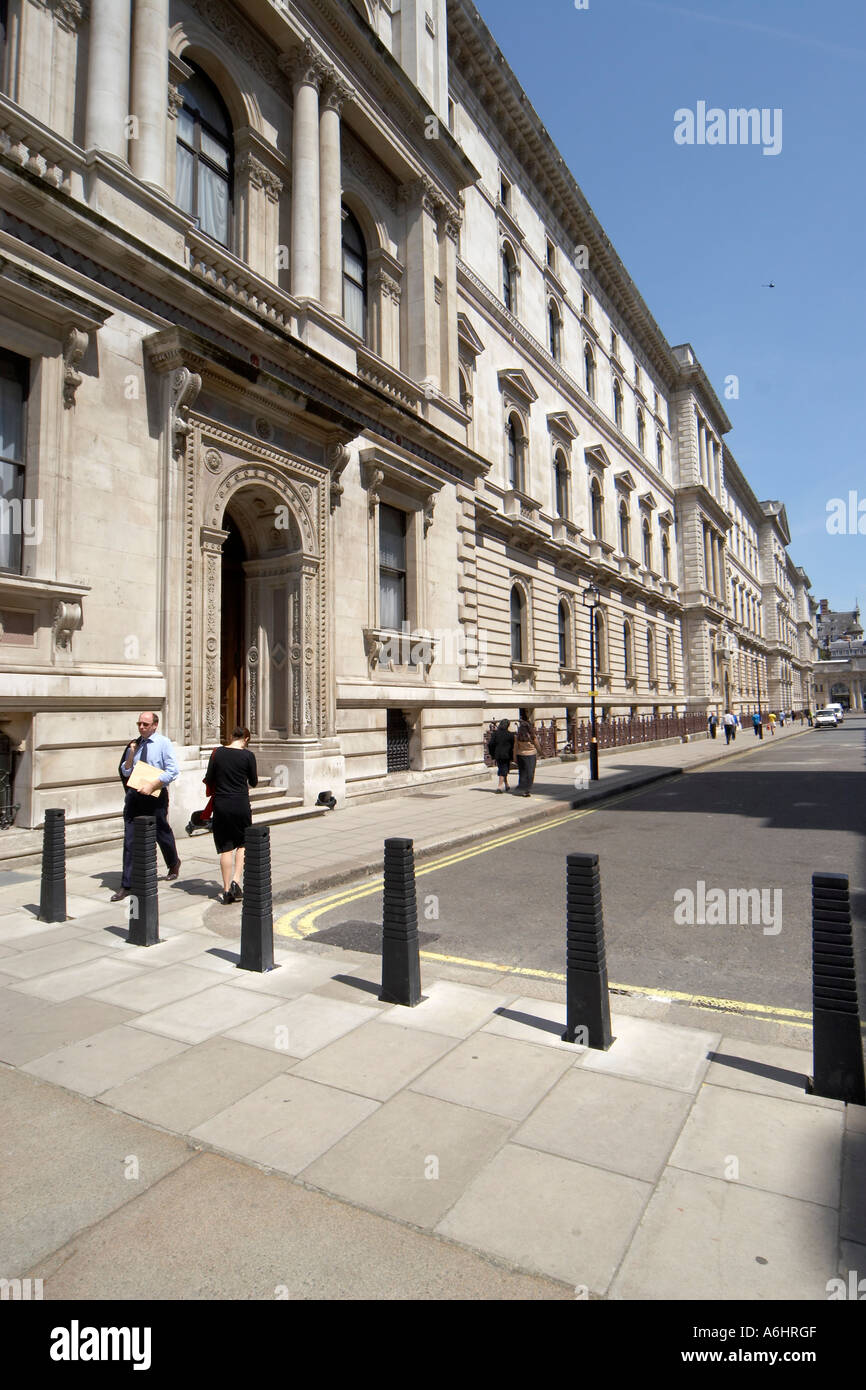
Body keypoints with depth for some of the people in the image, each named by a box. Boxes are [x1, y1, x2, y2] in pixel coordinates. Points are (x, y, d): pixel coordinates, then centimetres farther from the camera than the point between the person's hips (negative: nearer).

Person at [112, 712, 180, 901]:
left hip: (155, 795, -4)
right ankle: (126, 885, 3)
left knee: (162, 834, 13)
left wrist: (152, 785, -21)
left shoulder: (163, 743, -7)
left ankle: (173, 863, 43)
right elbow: (125, 772, 11)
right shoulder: (135, 744, 7)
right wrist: (131, 754, -6)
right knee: (130, 839, -1)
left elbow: (173, 770, -14)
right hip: (134, 794, 4)